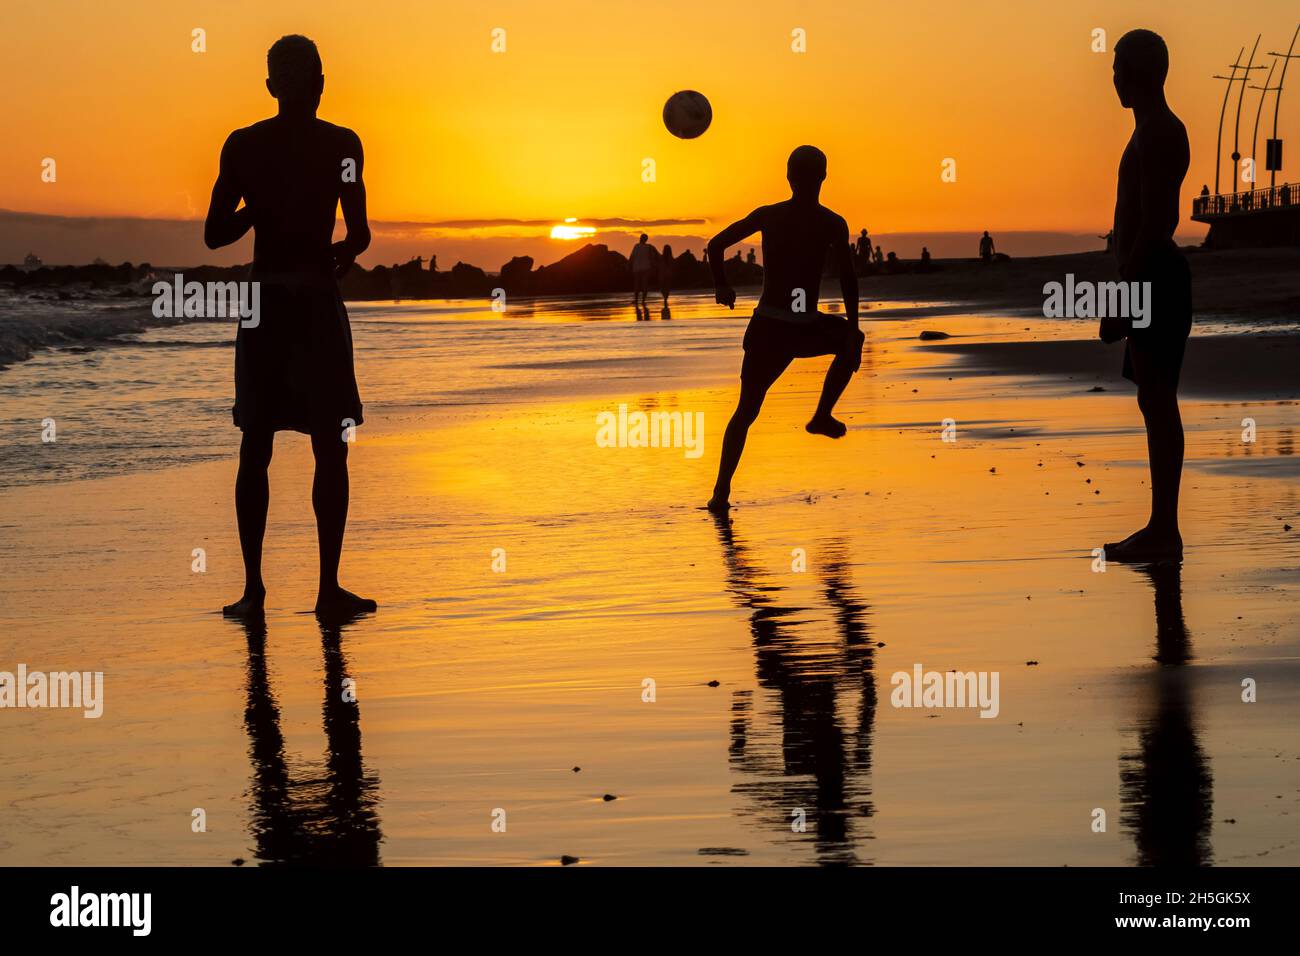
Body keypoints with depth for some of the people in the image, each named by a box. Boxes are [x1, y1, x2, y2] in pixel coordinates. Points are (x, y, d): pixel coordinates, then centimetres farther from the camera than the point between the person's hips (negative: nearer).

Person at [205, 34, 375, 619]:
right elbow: (359, 235, -10)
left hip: (263, 307, 3)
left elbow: (216, 234, 2)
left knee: (256, 450, 8)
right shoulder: (341, 145, -5)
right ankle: (328, 588, -1)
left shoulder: (243, 146, 1)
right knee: (330, 449, 2)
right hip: (317, 305, -3)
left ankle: (253, 587, 6)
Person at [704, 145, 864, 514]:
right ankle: (822, 415, 25)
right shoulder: (832, 225, -2)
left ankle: (722, 493, -5)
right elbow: (848, 280, -5)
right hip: (805, 331, -2)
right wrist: (852, 330, 1)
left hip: (766, 330, 2)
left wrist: (722, 286, 18)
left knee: (746, 410, 8)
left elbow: (716, 244, 1)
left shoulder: (766, 216, 3)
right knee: (851, 341, 31)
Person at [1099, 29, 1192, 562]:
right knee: (1155, 403, 11)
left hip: (1152, 279, -11)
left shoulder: (1158, 134, -13)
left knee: (1158, 403, -10)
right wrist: (1125, 291, 23)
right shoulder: (1157, 132, 19)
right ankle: (1161, 529, 14)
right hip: (1150, 280, 11)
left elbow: (1152, 224, -21)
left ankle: (1164, 534, -10)